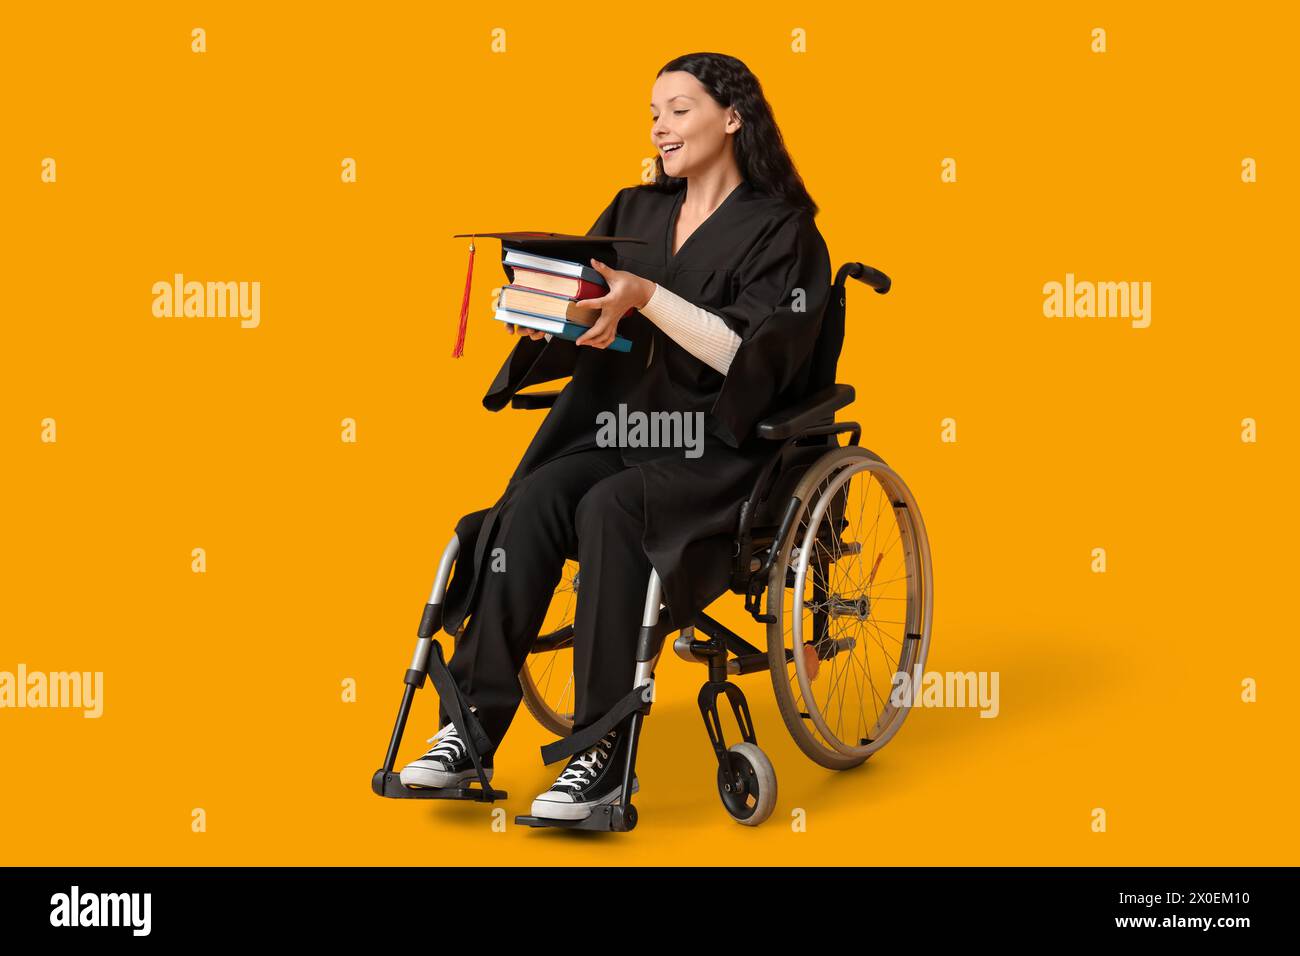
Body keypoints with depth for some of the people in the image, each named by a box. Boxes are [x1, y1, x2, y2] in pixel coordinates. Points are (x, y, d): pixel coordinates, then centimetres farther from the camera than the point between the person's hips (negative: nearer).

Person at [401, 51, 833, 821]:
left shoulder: (781, 230, -1)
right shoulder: (633, 214, 16)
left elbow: (748, 358, -13)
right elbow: (585, 325, 11)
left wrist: (646, 296, -21)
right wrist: (539, 316, -11)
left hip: (720, 447, -5)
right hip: (617, 423, 5)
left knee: (609, 508, -34)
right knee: (533, 500, -26)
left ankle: (604, 753, -31)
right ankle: (472, 725, -28)